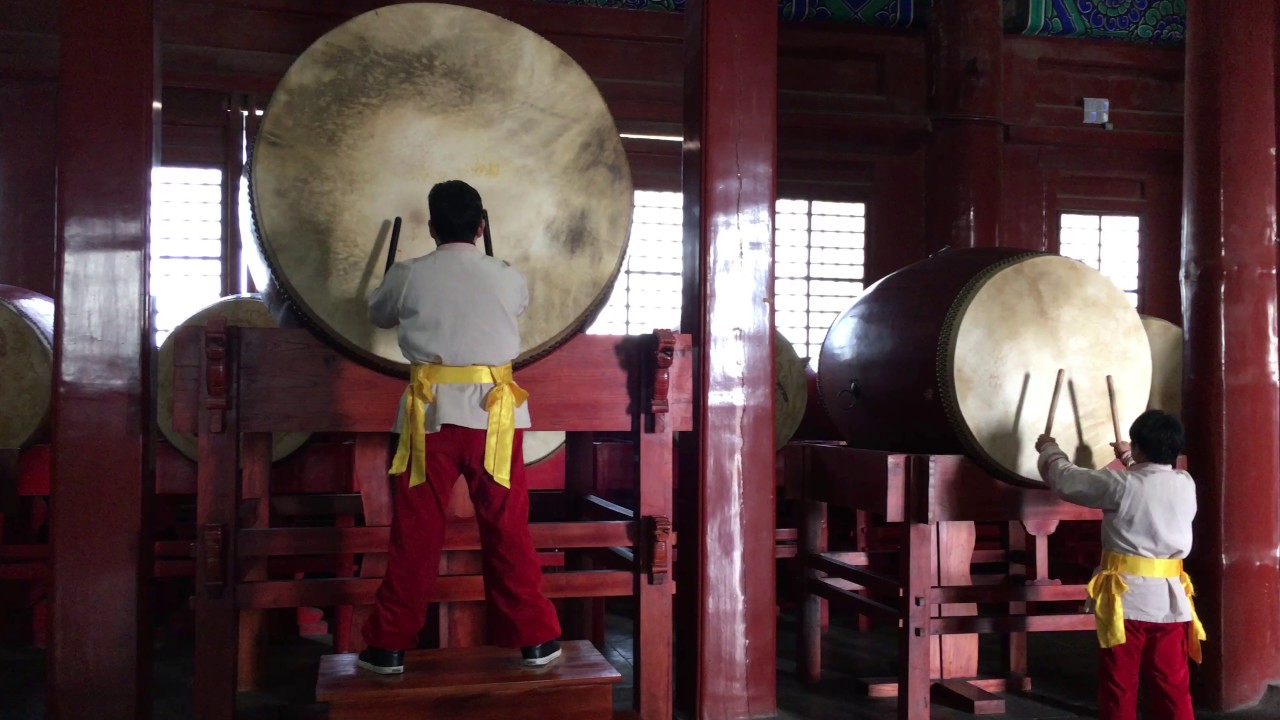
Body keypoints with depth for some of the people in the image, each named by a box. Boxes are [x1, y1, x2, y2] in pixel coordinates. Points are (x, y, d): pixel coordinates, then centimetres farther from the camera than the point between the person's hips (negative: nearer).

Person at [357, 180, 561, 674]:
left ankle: (390, 646, 13)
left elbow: (379, 315, 20)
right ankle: (534, 638, 16)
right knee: (507, 530, 8)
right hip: (493, 413, 1)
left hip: (431, 414, 0)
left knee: (416, 533, 7)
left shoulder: (408, 276, 0)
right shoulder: (507, 278, 2)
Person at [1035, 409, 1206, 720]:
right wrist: (1130, 460, 41)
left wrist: (1049, 449, 19)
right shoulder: (1186, 484, 3)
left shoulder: (1122, 485, -12)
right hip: (1171, 600, 5)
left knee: (1119, 688, 5)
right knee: (1173, 688, 10)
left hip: (1127, 598, -4)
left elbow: (1065, 479, 0)